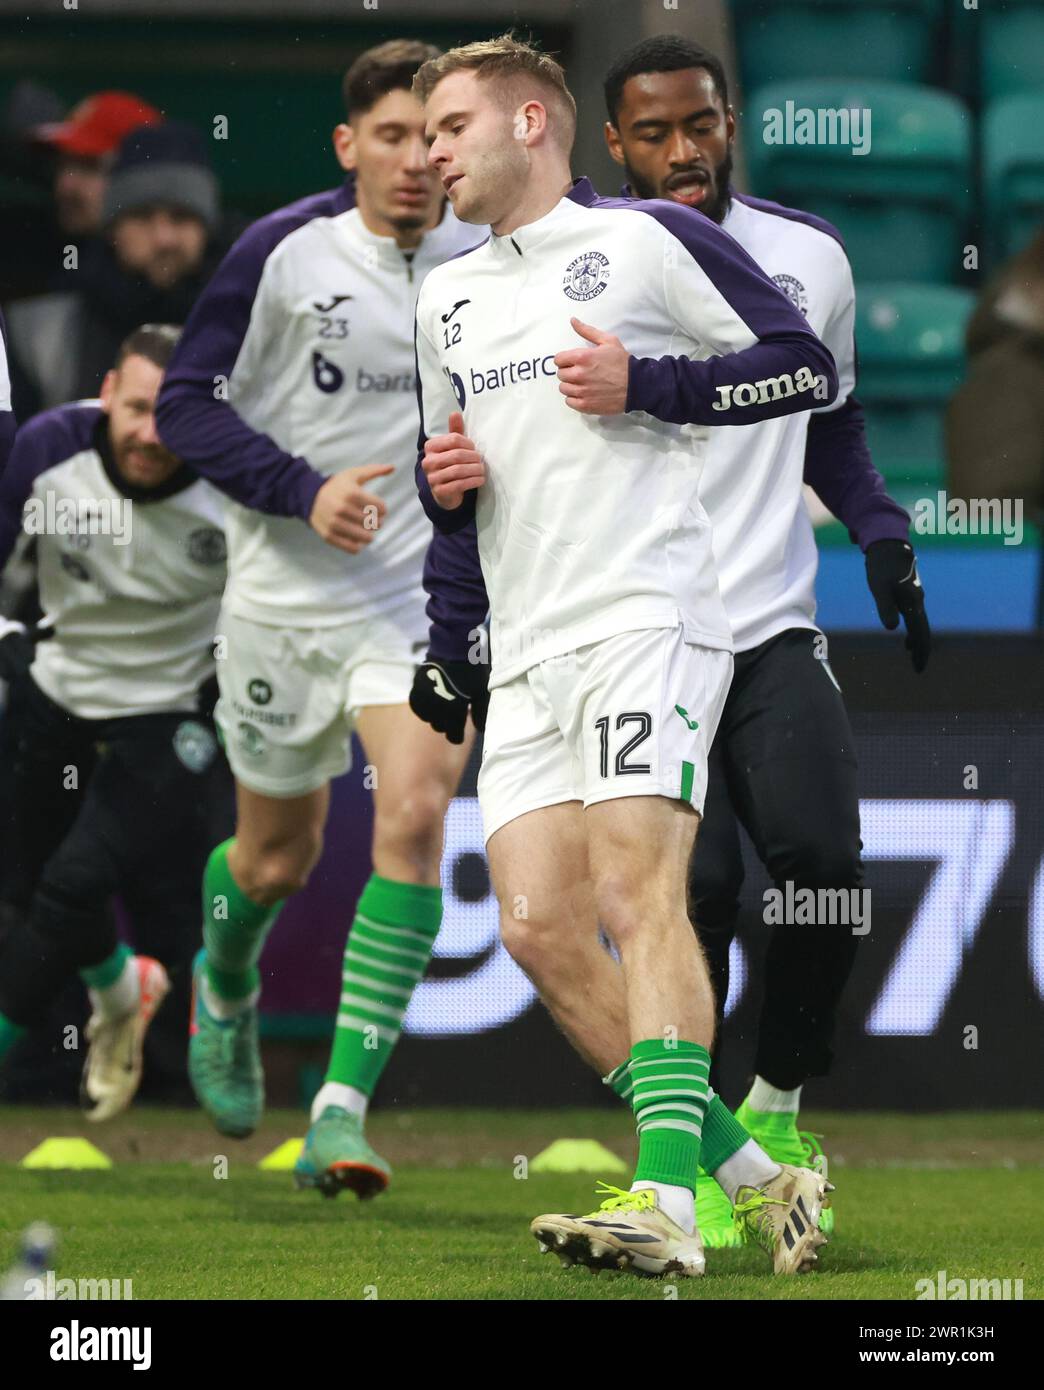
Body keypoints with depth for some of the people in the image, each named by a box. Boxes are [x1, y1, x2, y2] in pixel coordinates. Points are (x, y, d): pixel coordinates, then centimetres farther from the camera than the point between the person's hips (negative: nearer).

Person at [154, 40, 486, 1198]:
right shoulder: (283, 253, -11)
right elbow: (185, 403, -8)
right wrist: (303, 491, -20)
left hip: (424, 594, 1)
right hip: (284, 596, -1)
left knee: (414, 810, -22)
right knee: (278, 859, 13)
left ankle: (342, 1112, -20)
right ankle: (225, 990, 52)